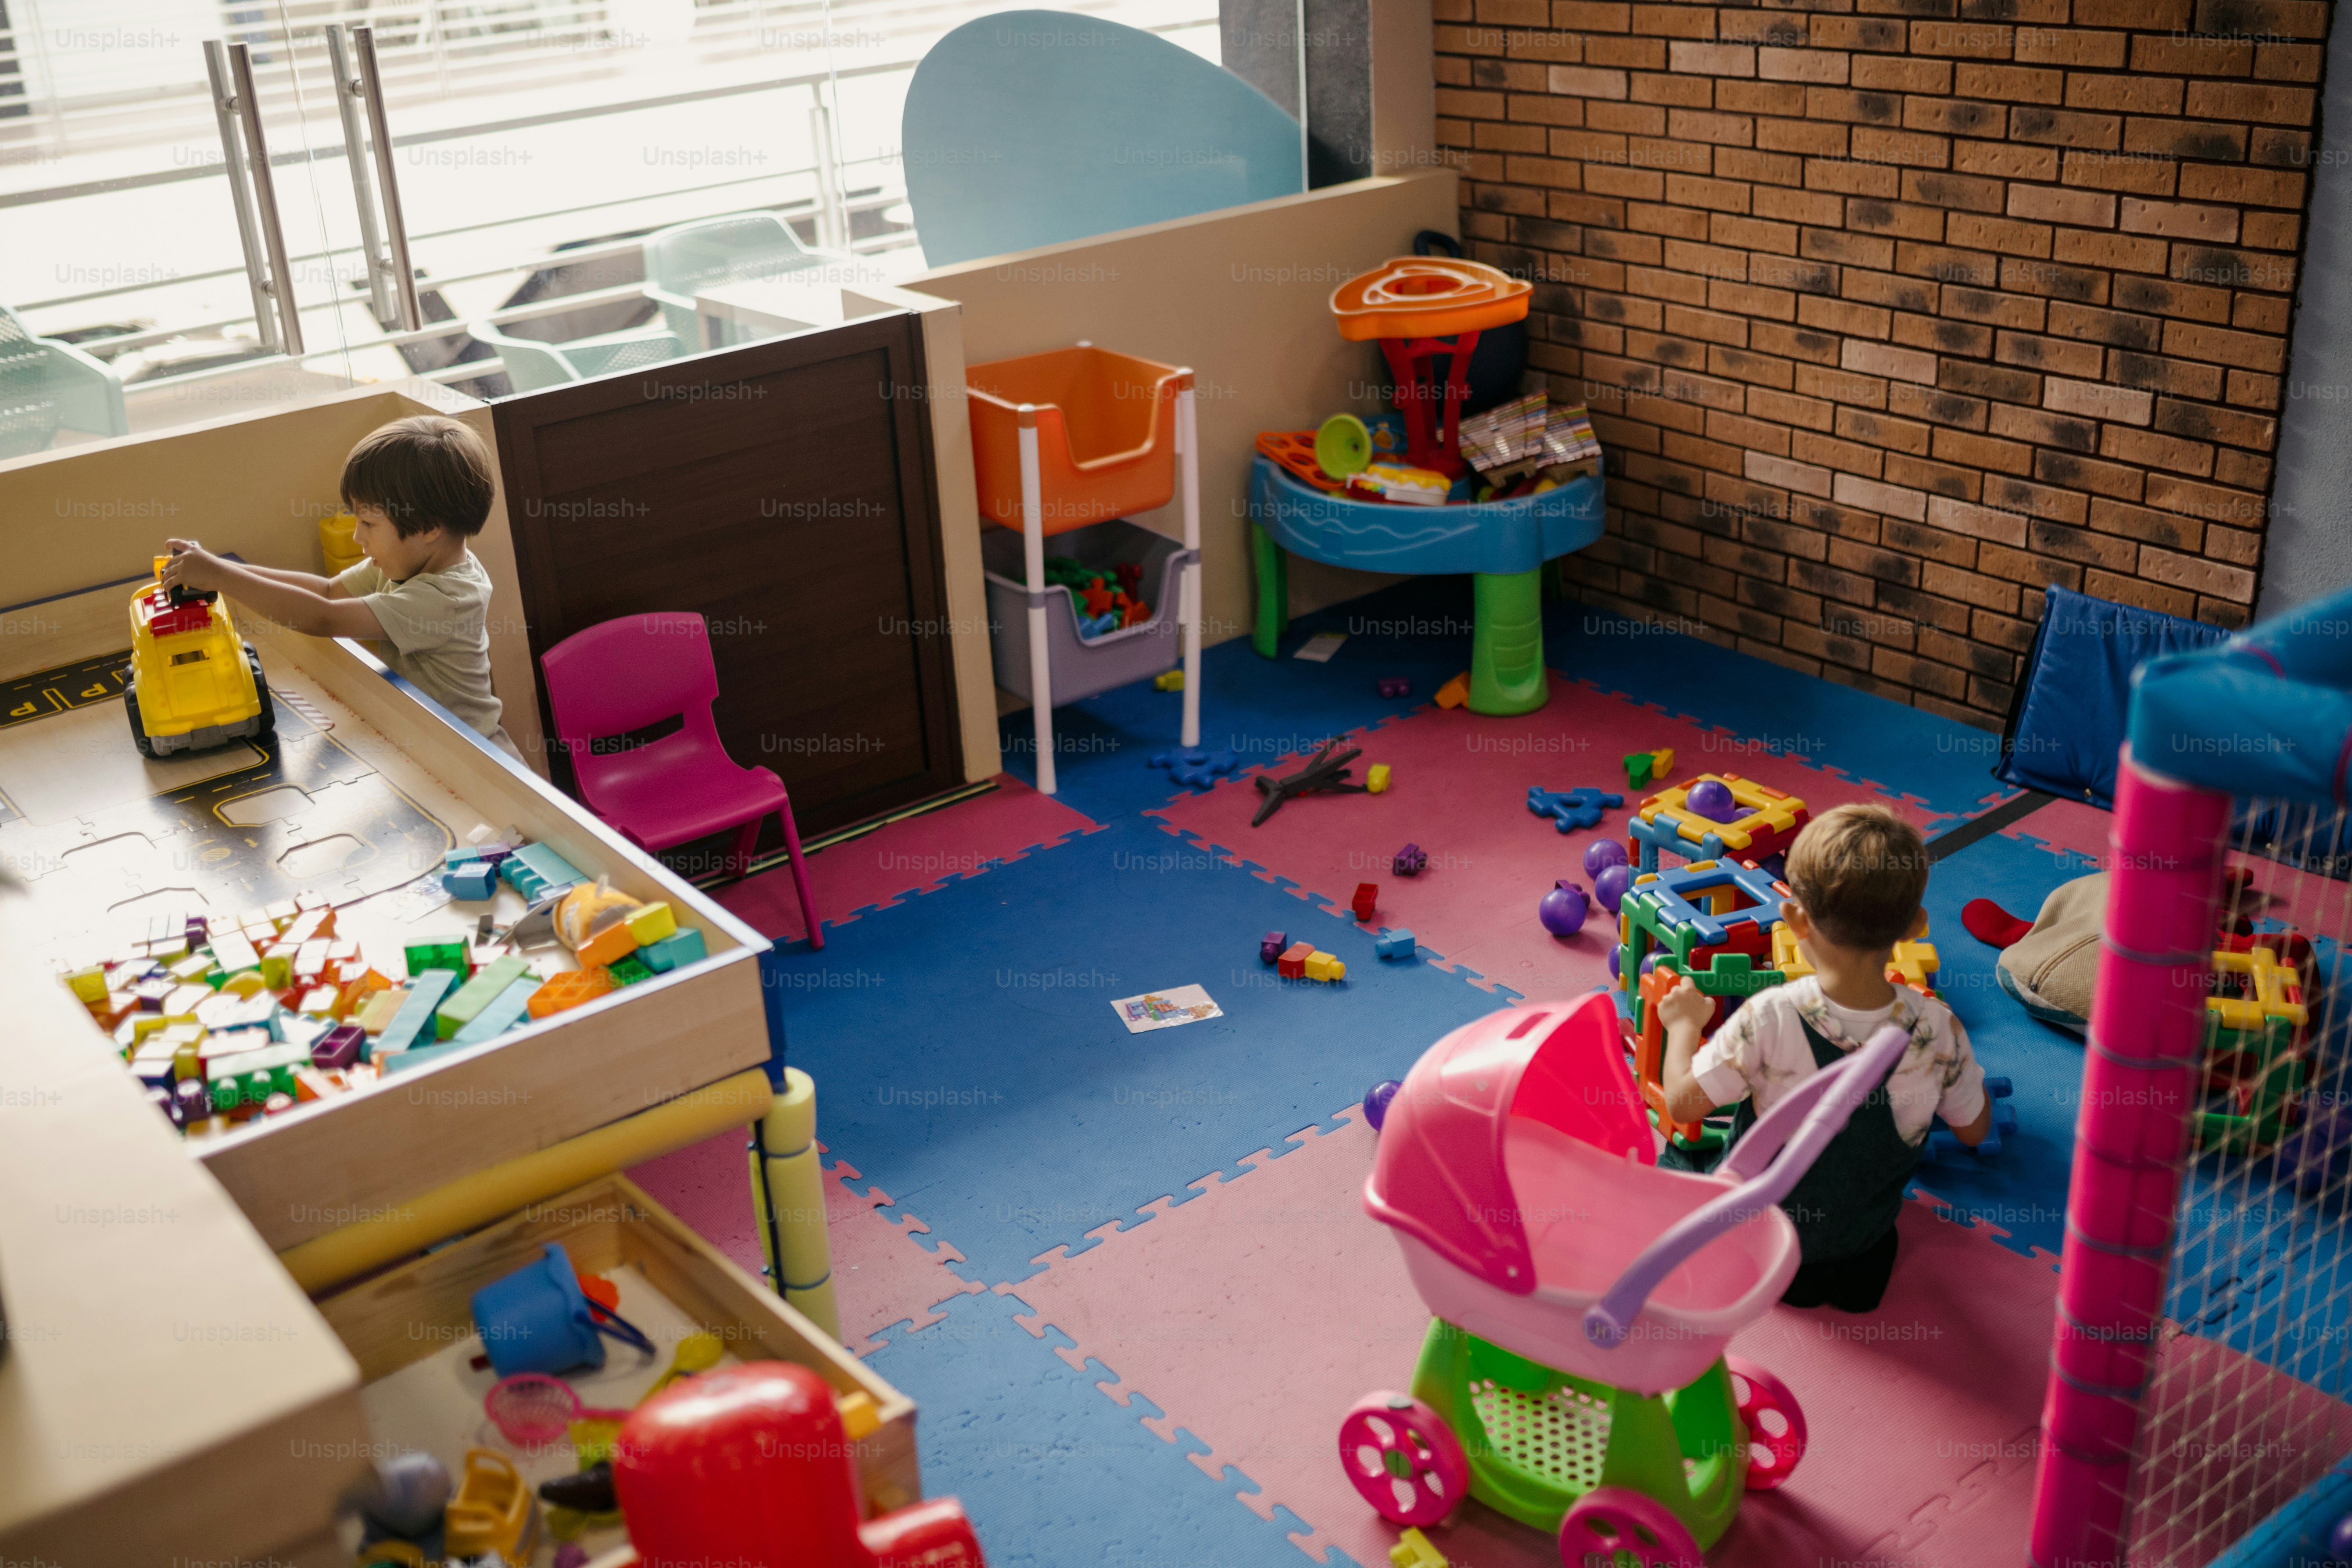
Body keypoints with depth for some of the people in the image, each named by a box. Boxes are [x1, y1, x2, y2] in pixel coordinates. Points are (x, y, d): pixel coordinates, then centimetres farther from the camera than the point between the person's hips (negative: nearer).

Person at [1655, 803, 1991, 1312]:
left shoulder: (1768, 1019, -32)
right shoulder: (1938, 1028, -24)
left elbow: (1682, 1103, -20)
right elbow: (1974, 1131, -6)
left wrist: (1684, 1024, -2)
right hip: (1865, 1243, 3)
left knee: (1673, 1151, 24)